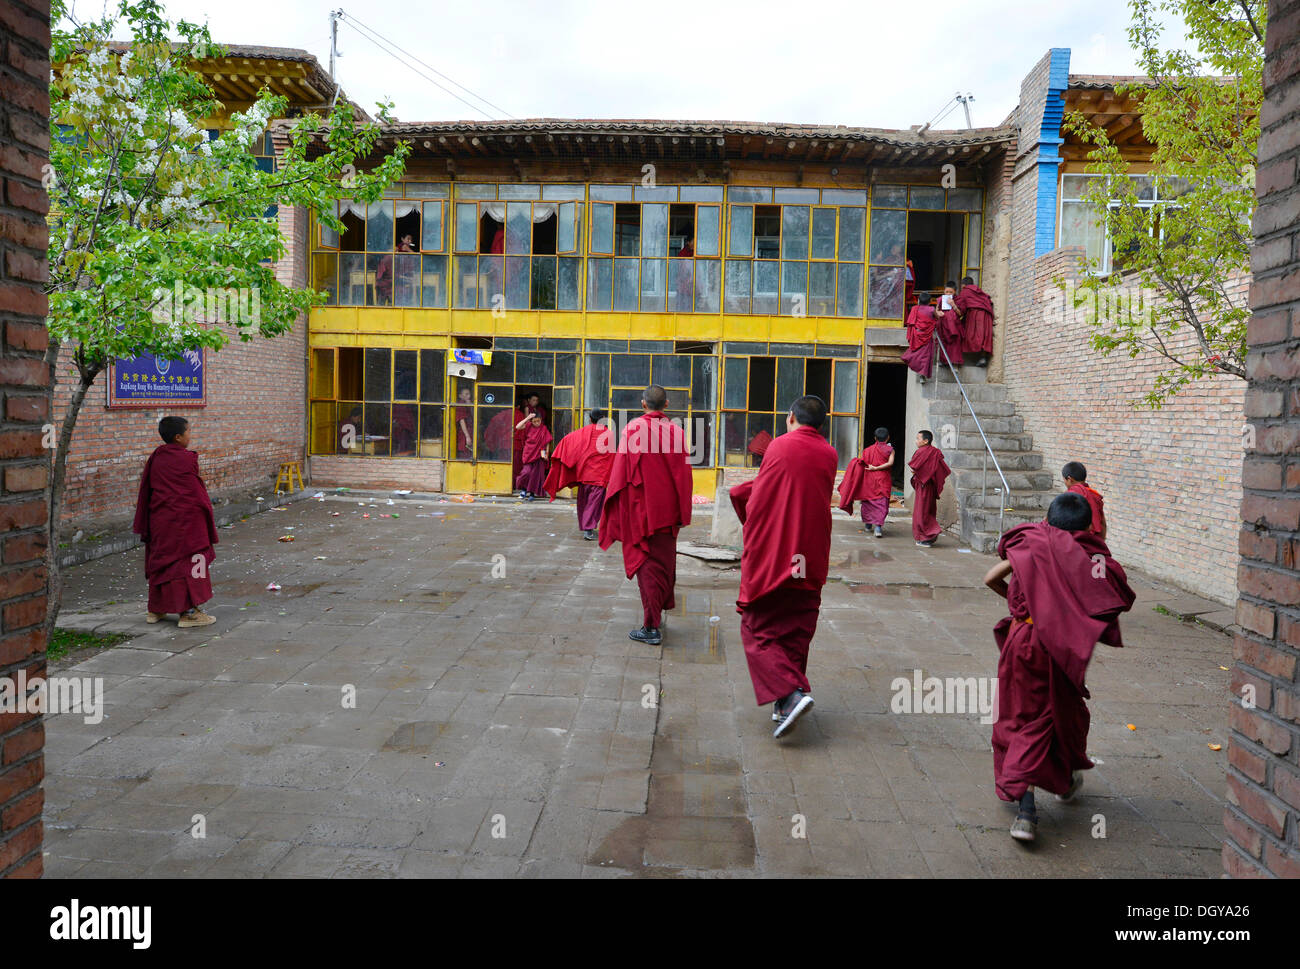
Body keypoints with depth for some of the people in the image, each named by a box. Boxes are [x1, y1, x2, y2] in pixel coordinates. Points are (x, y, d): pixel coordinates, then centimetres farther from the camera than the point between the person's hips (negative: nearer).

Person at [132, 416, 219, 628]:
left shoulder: (155, 458, 4)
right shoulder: (187, 459, -13)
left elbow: (146, 489, 9)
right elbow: (197, 490, -6)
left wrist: (144, 524, 16)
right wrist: (206, 508, 11)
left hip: (160, 519, 6)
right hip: (186, 519, -6)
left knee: (160, 559, 16)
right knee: (189, 561, 1)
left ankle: (155, 609, 27)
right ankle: (188, 612, 2)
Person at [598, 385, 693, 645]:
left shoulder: (632, 430, -9)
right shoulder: (676, 432, -2)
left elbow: (620, 474, -7)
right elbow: (684, 476, 1)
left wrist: (617, 514, 1)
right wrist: (683, 515, 8)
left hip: (640, 509, -3)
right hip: (668, 511, 3)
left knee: (646, 565, 1)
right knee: (664, 561, 18)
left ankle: (652, 627, -2)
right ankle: (661, 606, 35)